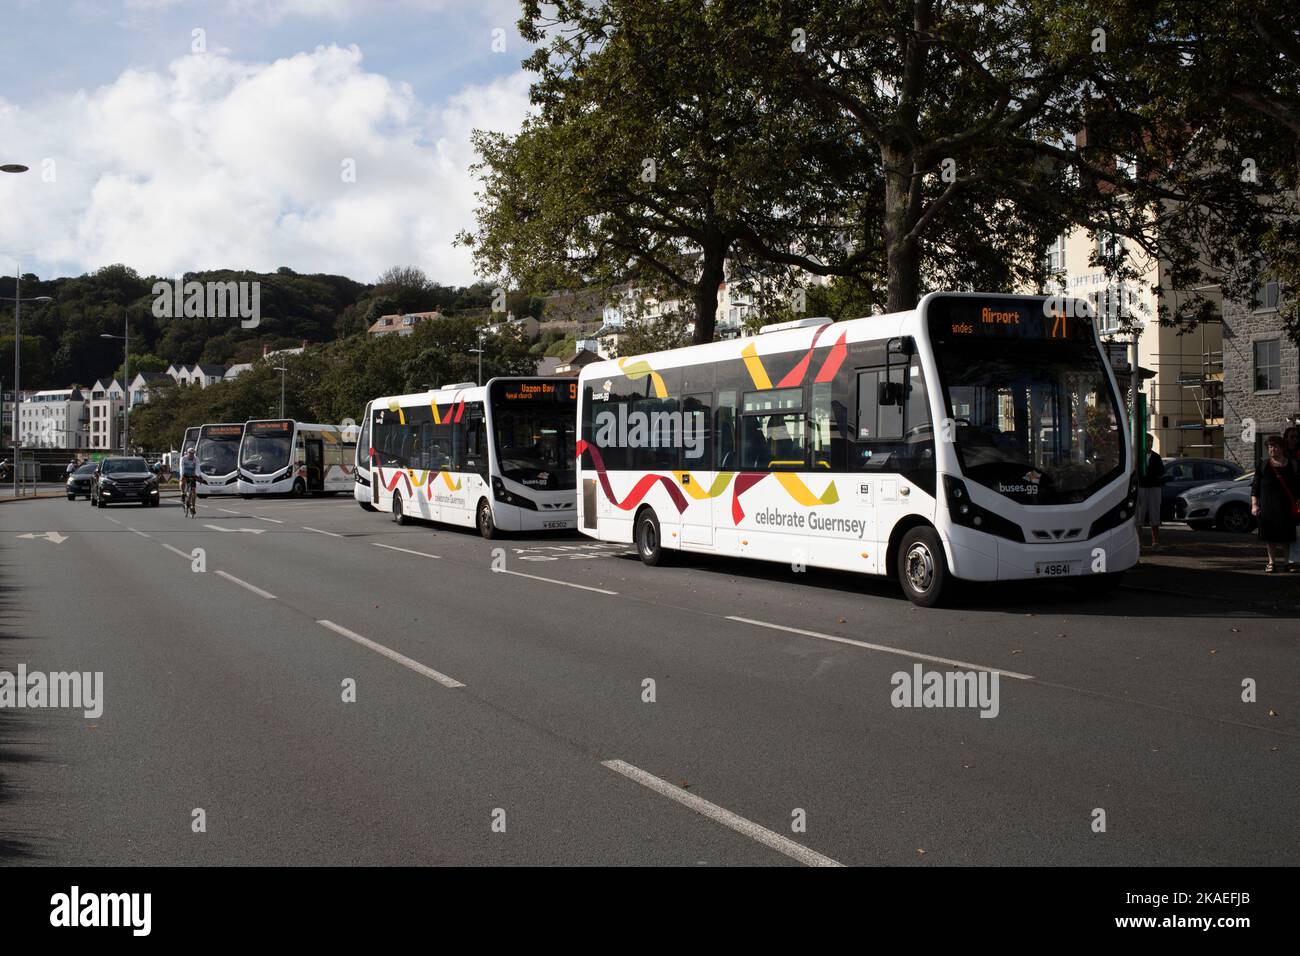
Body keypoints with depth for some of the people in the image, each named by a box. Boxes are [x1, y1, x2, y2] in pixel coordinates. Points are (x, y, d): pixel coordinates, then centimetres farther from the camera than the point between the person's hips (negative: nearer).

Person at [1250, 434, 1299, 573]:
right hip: (1267, 507, 1)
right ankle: (1272, 561, 12)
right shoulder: (1263, 466, 8)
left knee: (1285, 536, 1)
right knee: (1269, 536, 3)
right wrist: (1254, 504, -3)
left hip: (1285, 507, -1)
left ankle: (1284, 560, 12)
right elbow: (1255, 487, 7)